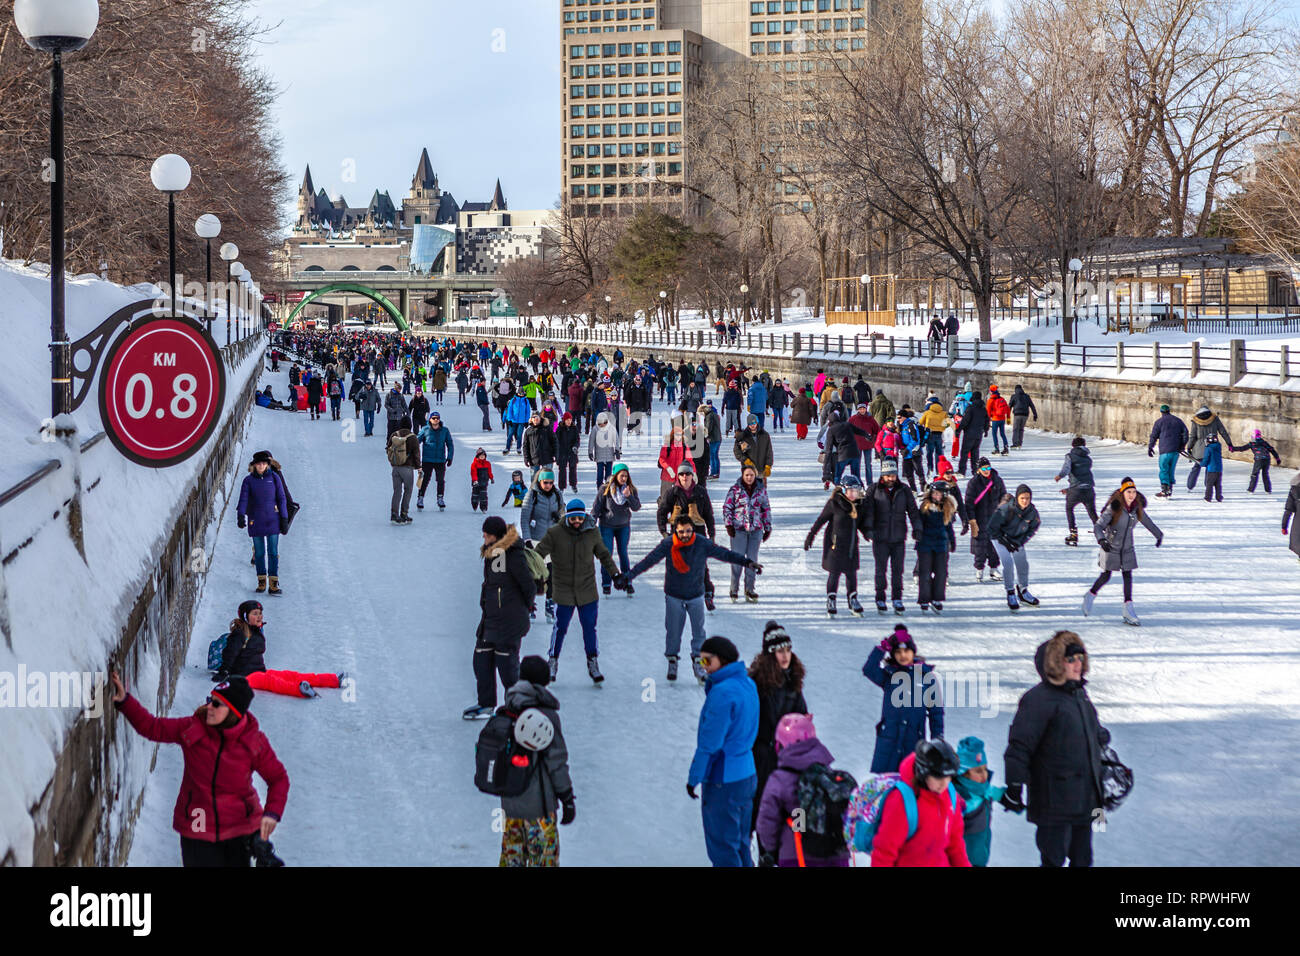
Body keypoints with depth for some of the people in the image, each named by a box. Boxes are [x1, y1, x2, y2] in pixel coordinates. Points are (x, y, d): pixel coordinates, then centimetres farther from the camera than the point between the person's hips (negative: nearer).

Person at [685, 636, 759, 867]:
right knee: (740, 843, 19)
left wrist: (694, 777, -13)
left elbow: (710, 742, -20)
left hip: (723, 780, -9)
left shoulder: (723, 692, -22)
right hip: (747, 773, 9)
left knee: (722, 847, 1)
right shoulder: (747, 684, 6)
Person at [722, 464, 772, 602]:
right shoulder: (735, 489, 0)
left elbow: (766, 509, 14)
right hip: (739, 529, -3)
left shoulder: (761, 490, 7)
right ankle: (734, 589, 7)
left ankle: (749, 589, 16)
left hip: (756, 529, 3)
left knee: (752, 559, 7)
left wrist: (768, 528, 12)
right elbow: (727, 507, 3)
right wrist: (728, 524, -5)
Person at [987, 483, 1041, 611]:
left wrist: (1021, 541, -7)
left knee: (1023, 563, 5)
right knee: (1008, 562, -19)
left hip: (1017, 539, 5)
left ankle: (1023, 592, 25)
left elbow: (1033, 527, 3)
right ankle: (1010, 593, -7)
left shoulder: (1032, 511, -18)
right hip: (1000, 537, -5)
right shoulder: (1006, 509, -32)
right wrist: (1005, 542, -19)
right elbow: (993, 527, -22)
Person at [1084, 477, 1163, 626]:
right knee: (1106, 576, 4)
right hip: (1110, 547, -4)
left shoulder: (1137, 508, -4)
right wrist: (1101, 539, -41)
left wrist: (1159, 534, 29)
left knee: (1128, 576, -1)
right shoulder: (1114, 508, -20)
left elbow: (1147, 522, 16)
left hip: (1127, 549, 4)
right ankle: (1090, 596, 31)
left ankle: (1128, 610, 0)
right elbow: (1098, 525, -23)